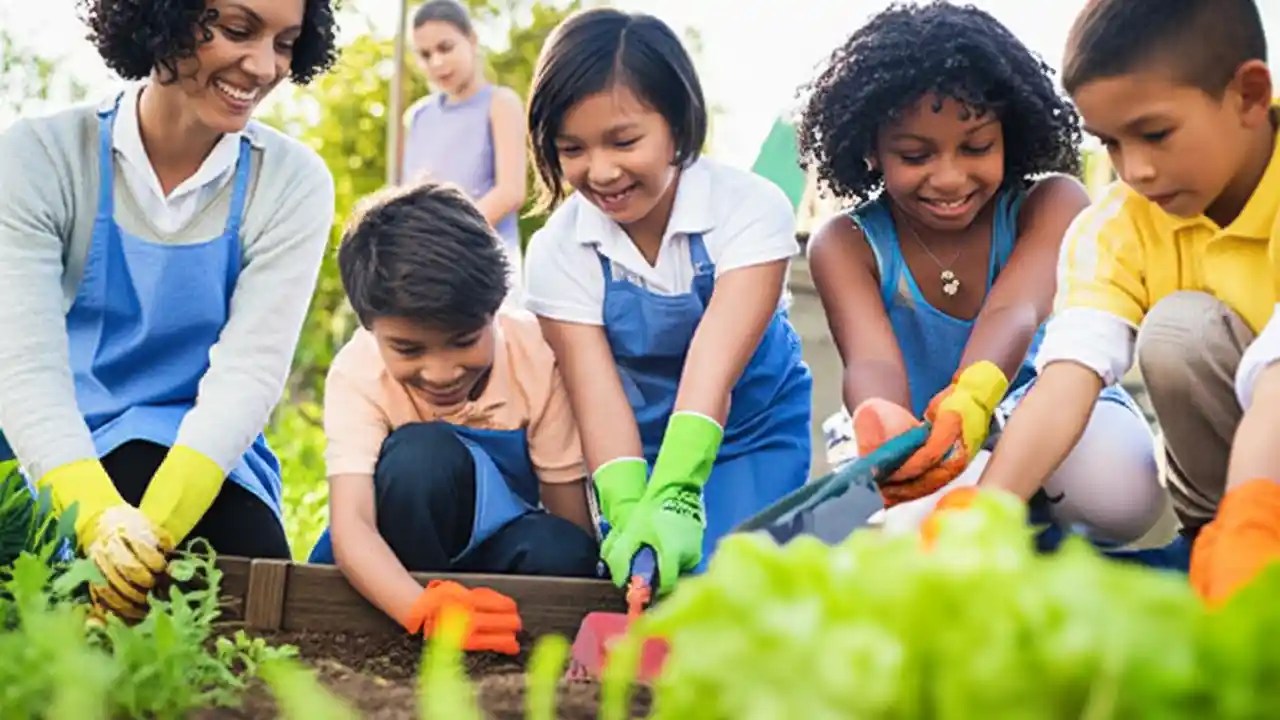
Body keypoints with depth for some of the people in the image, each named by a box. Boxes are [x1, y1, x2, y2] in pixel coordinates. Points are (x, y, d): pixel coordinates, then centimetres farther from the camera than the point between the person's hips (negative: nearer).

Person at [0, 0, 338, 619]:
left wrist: (150, 528, -31)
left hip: (206, 466, 1)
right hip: (59, 468, -1)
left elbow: (249, 371, -14)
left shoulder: (292, 184, -4)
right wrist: (99, 518, -35)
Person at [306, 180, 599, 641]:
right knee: (422, 453, -32)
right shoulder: (357, 375, -22)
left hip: (498, 540, 1)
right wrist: (427, 614, -54)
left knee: (561, 553, -33)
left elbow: (573, 522, -14)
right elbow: (349, 527, -36)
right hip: (401, 562, -1)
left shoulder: (535, 355, -20)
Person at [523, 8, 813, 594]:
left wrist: (673, 499, -50)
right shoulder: (557, 250, -18)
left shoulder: (750, 209, -24)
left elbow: (712, 368, -37)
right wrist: (629, 511, -45)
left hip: (752, 433, -2)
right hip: (641, 445, 2)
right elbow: (597, 395, -27)